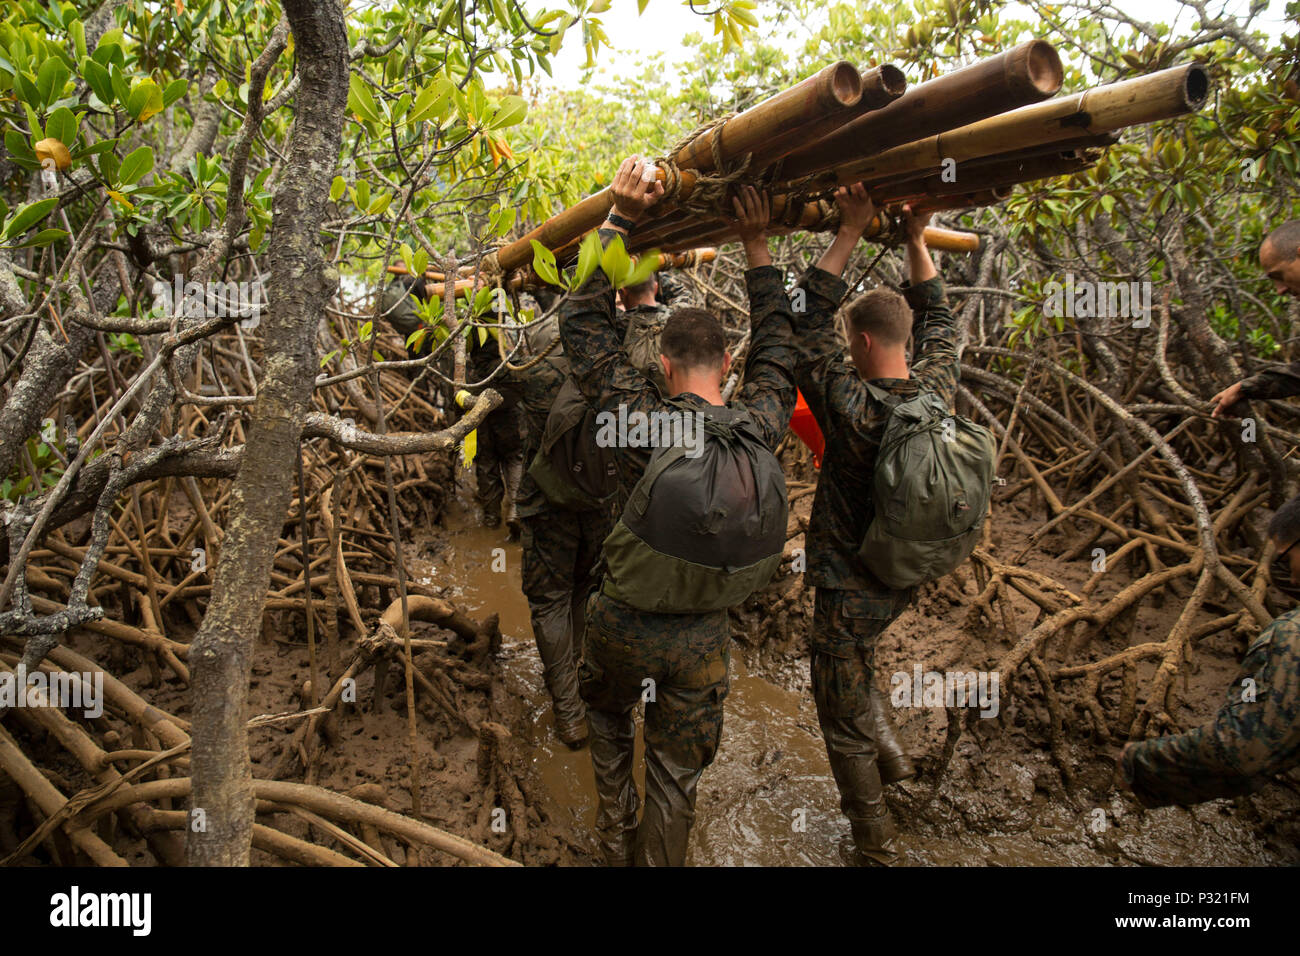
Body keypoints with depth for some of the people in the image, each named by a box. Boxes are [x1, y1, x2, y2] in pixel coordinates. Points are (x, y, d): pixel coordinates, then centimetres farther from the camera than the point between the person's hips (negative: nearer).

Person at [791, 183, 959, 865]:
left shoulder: (850, 405, -27)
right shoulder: (936, 390, -10)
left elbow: (808, 324, -21)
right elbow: (937, 319, 9)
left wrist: (850, 233, -19)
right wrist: (917, 239, 8)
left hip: (849, 587, -7)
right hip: (904, 578, 7)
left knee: (843, 715, 12)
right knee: (856, 666, 35)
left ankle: (875, 845, 26)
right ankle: (891, 757, 38)